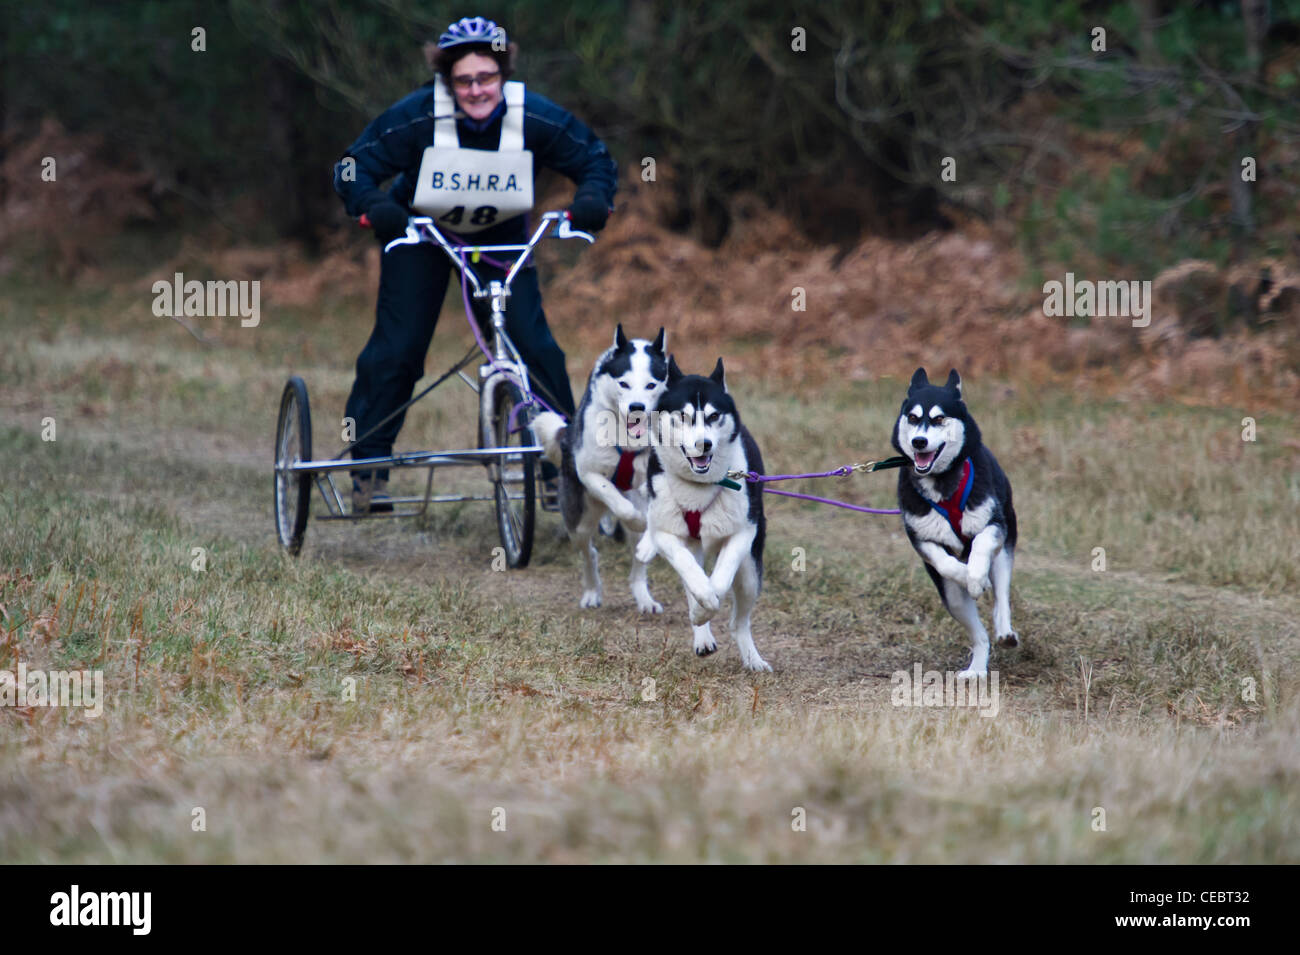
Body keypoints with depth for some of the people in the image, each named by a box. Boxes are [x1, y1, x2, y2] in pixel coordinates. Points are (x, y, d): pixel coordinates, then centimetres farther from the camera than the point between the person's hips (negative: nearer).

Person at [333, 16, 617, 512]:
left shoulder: (535, 117, -23)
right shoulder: (417, 116, -27)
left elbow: (595, 158, -9)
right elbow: (353, 167, -21)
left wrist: (593, 201, -29)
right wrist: (374, 207, -41)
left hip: (501, 237, 1)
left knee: (534, 346, -10)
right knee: (396, 346, -8)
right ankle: (368, 467, 4)